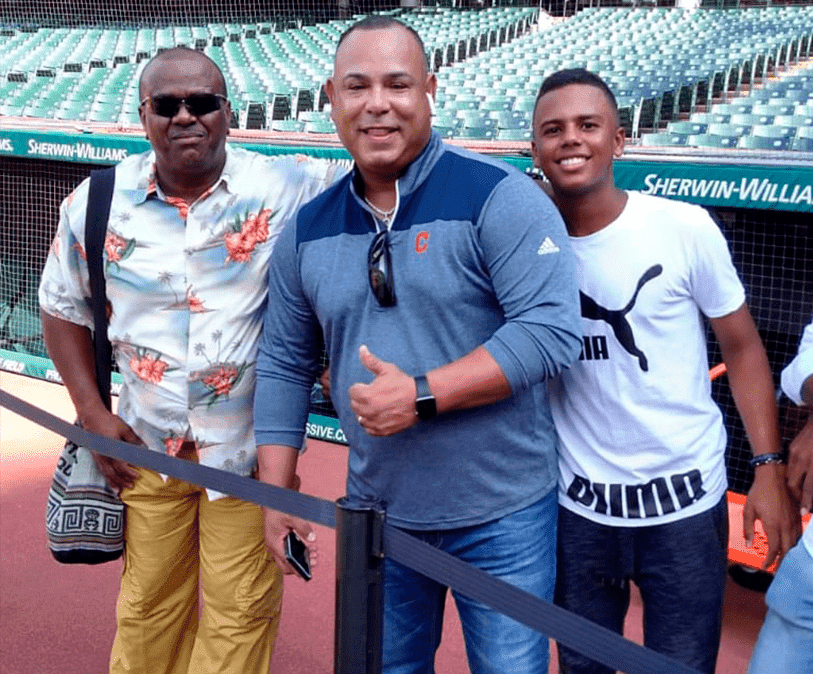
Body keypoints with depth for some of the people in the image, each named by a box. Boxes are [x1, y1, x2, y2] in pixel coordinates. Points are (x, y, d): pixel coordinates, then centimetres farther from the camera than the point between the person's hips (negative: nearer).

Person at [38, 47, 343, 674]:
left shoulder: (287, 187, -12)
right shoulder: (97, 202, -2)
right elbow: (64, 309, 10)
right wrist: (92, 412, 2)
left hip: (251, 441, -2)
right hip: (145, 444, 3)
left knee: (241, 613, 6)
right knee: (147, 609, 16)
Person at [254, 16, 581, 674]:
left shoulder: (497, 197, -14)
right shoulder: (309, 229, 2)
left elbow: (551, 330, -21)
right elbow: (285, 364, 9)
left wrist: (422, 393, -26)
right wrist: (277, 493, 7)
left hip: (500, 517, -4)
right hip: (378, 510, 5)